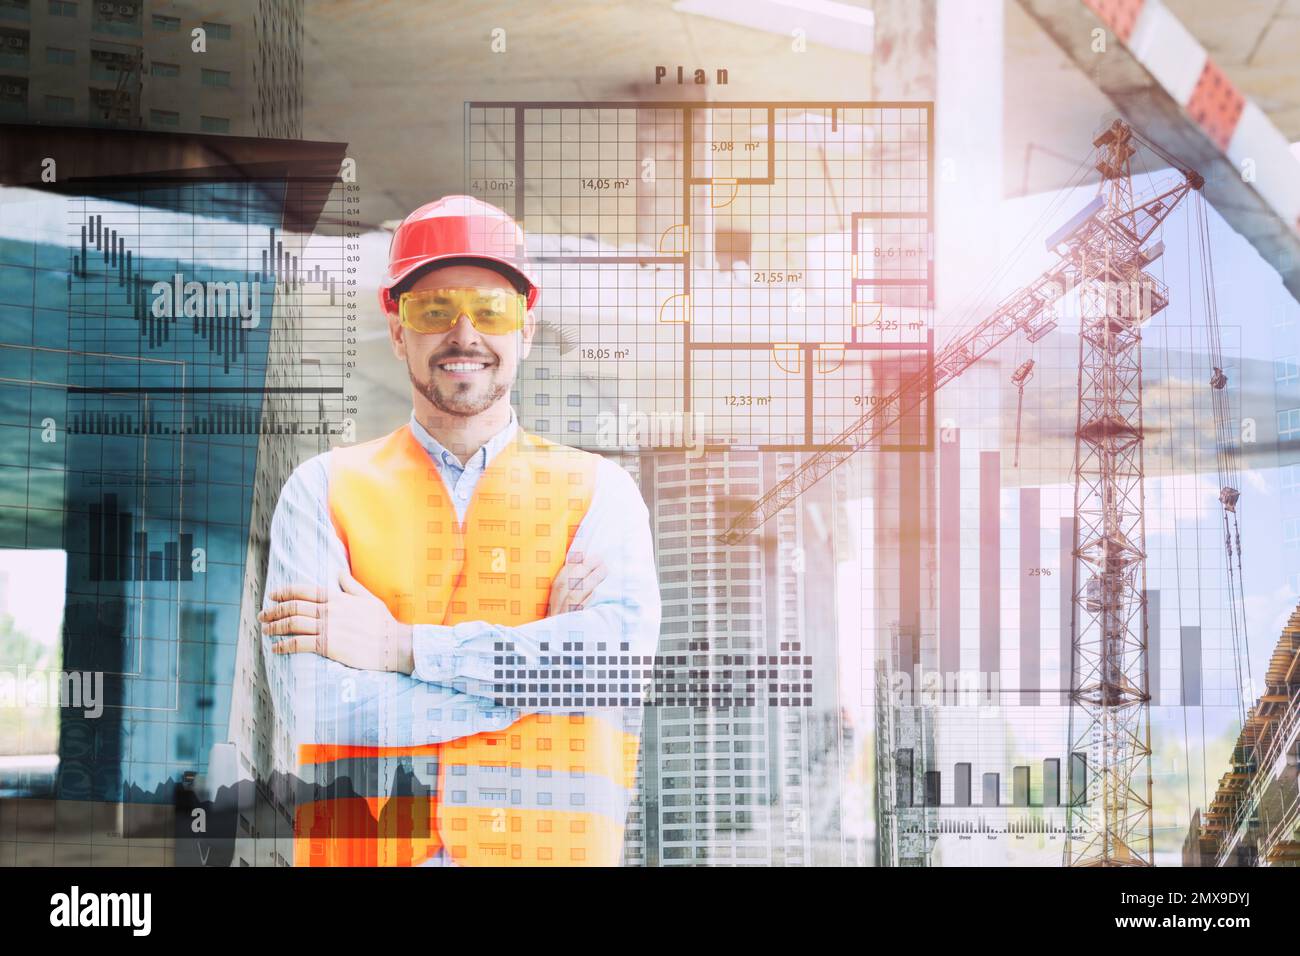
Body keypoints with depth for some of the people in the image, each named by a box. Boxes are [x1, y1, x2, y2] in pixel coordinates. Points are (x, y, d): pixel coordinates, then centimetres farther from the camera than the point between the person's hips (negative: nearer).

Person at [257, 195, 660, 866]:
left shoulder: (599, 491, 10)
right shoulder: (325, 489, 8)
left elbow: (623, 656, -8)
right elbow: (314, 700, -6)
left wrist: (403, 646, -10)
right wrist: (541, 649, -5)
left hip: (554, 847, -1)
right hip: (362, 847, 1)